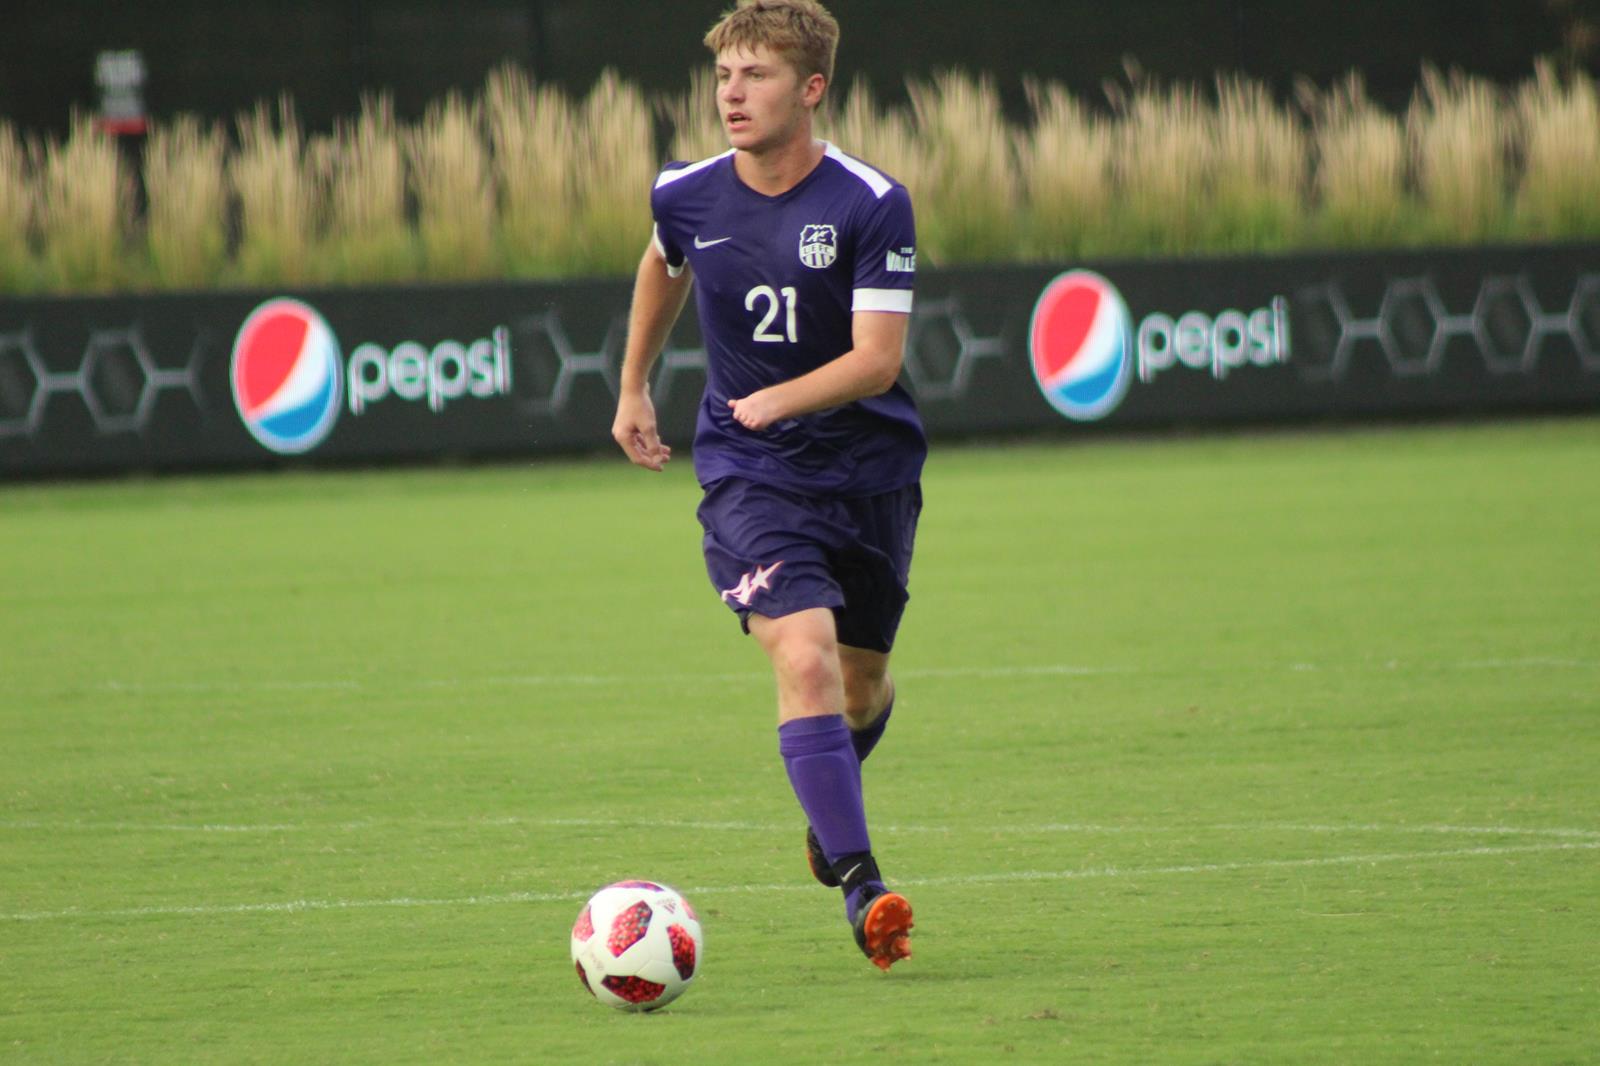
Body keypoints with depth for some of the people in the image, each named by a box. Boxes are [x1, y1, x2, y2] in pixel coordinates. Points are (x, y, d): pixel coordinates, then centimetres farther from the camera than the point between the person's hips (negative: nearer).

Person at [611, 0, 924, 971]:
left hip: (871, 470, 0)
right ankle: (861, 884, -27)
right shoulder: (688, 198, -5)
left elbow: (877, 360, -20)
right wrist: (634, 387, 27)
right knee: (805, 657, -22)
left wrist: (782, 398, -35)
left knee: (864, 681, 16)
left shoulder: (873, 206, -16)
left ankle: (830, 811, 49)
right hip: (750, 478, 0)